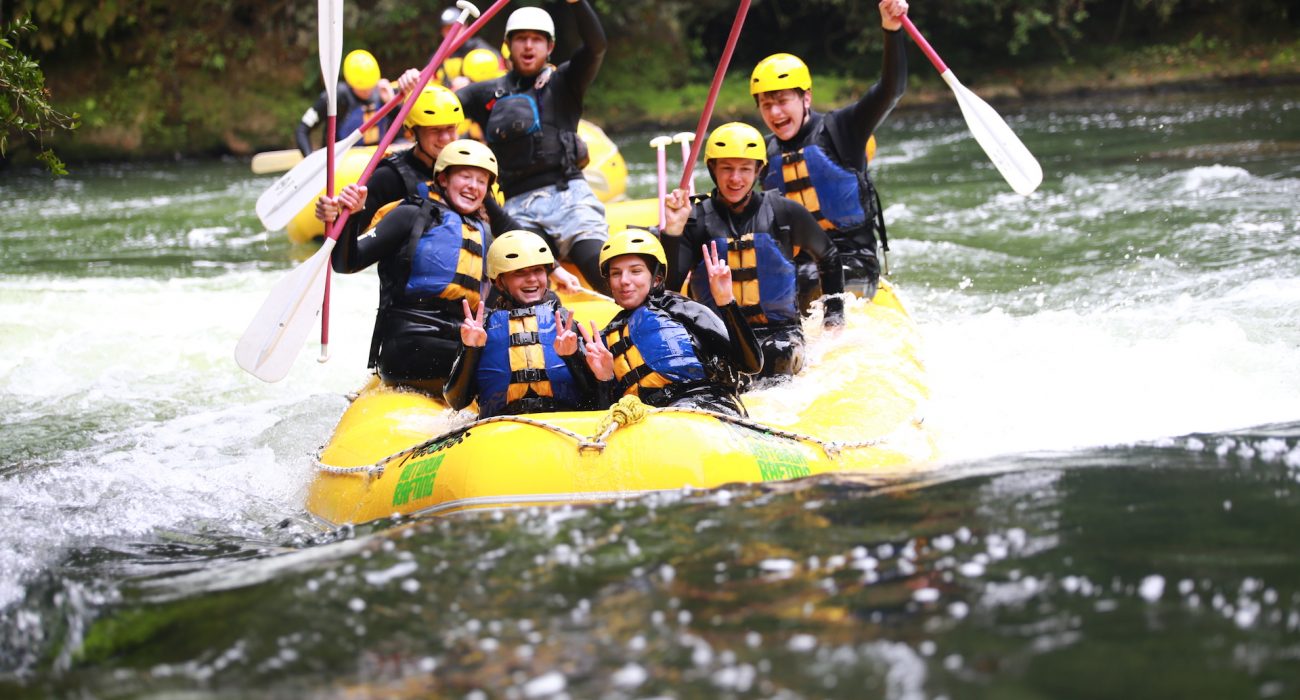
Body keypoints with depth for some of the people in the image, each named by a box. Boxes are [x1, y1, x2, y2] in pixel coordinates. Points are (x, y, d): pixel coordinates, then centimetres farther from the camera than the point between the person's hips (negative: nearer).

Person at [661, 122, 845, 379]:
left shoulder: (784, 213, 2)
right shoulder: (696, 220, -1)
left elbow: (829, 258, 20)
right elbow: (668, 287, -11)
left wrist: (834, 317, 17)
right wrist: (673, 230, -21)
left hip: (780, 330, 0)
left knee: (778, 357, -35)